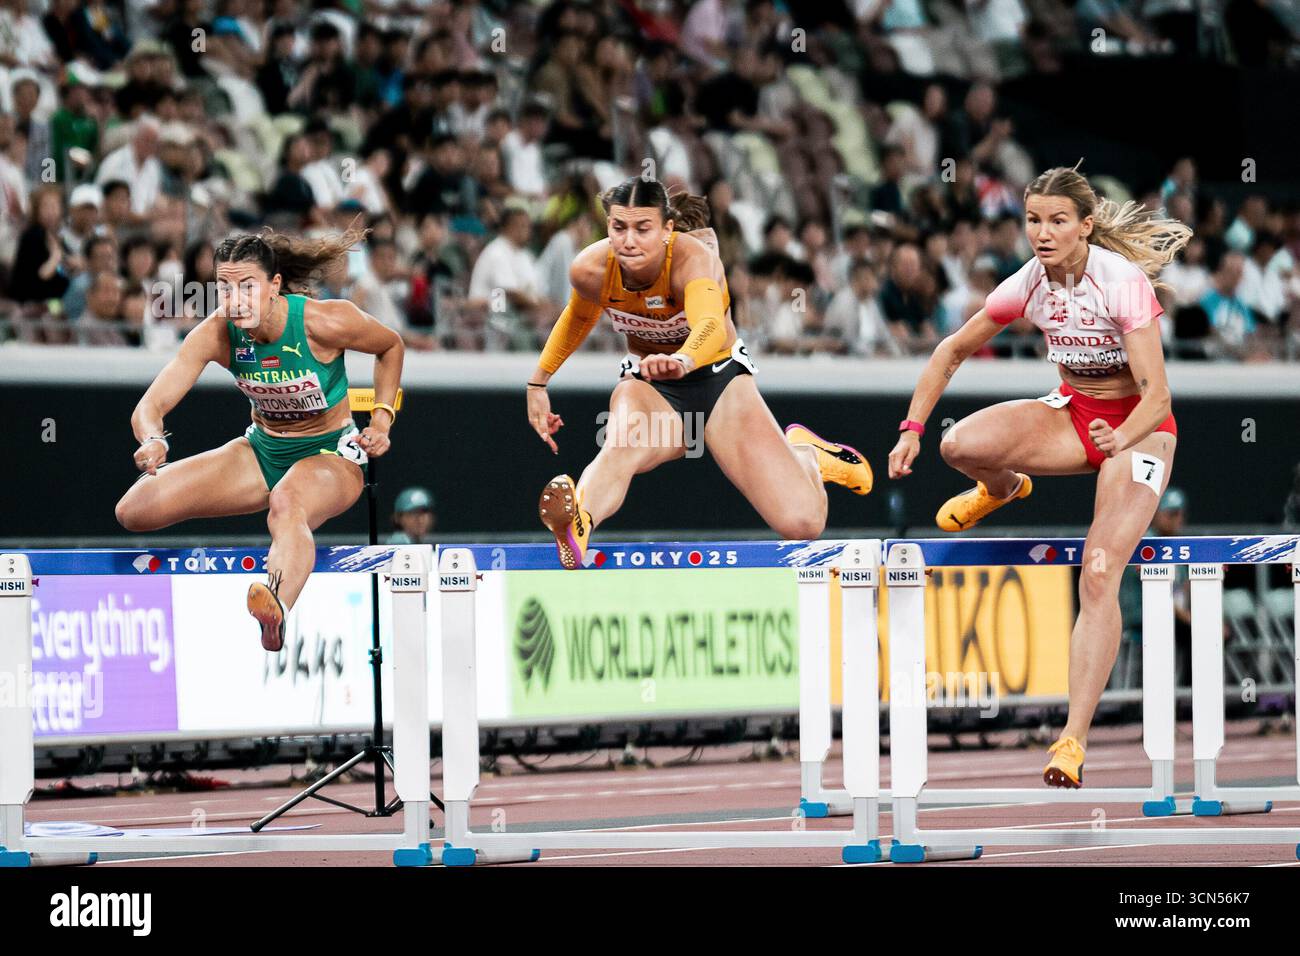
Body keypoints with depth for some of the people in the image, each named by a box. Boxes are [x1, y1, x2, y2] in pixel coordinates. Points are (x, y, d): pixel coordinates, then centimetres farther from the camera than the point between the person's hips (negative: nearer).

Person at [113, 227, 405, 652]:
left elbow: (391, 346, 0)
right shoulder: (215, 334, -16)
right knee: (133, 511, -13)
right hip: (262, 452, 5)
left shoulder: (325, 322, -22)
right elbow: (150, 407, -19)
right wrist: (153, 442, -42)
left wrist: (382, 419, -10)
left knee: (286, 504, -45)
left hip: (332, 455, -5)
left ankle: (277, 610, -76)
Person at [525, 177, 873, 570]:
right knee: (621, 445, -40)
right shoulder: (591, 269, -17)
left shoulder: (693, 257, -30)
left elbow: (712, 326, -53)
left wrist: (683, 360, -75)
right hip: (647, 386, 1)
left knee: (802, 522, -13)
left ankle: (804, 453, 22)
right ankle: (578, 526, -71)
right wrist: (538, 382, 14)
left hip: (721, 378, -1)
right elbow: (578, 316, 11)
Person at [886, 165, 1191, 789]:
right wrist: (912, 429, -5)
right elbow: (953, 351, 3)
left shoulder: (1124, 281, -25)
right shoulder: (1027, 285, -12)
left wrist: (1121, 439, -48)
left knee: (1099, 579, -23)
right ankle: (1003, 490, 14)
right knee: (960, 445, -25)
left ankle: (1073, 739, -24)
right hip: (1071, 412, 4)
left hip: (1138, 427, -4)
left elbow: (1158, 397, -28)